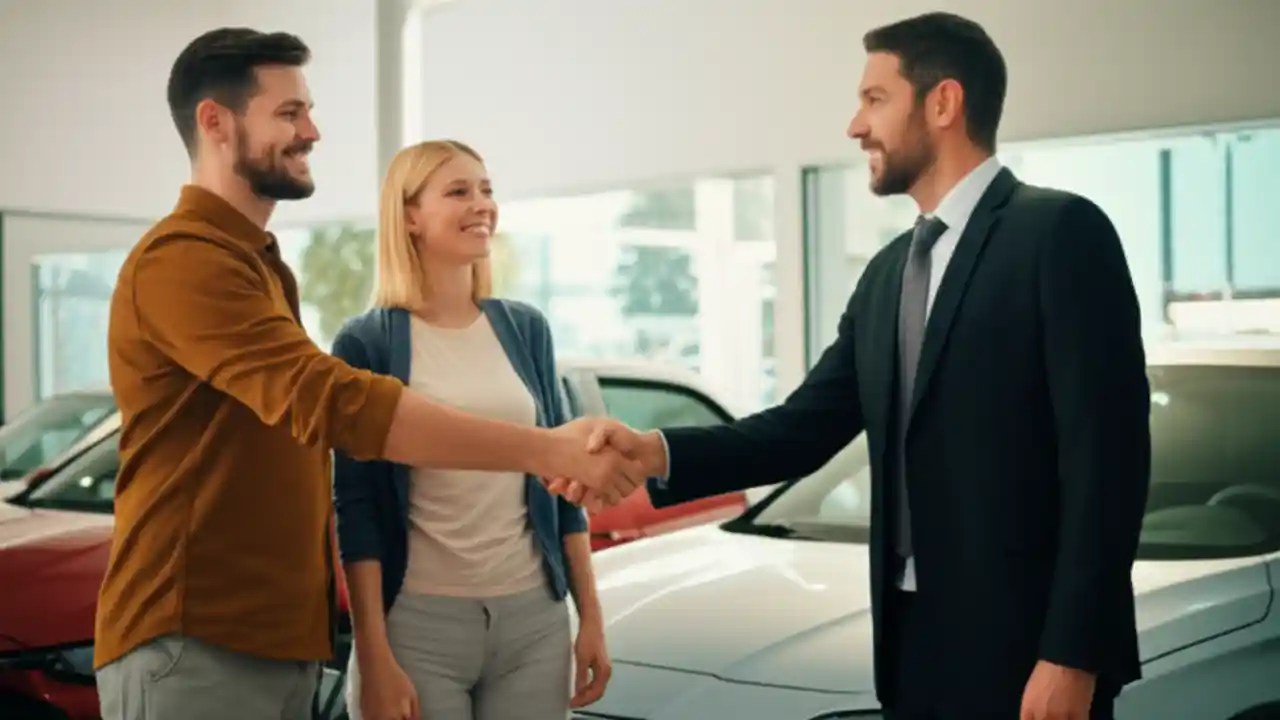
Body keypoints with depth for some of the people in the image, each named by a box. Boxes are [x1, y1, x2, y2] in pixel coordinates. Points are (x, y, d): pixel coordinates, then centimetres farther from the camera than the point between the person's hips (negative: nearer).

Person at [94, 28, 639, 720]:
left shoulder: (261, 264, 20)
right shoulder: (183, 259, -15)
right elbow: (332, 402, -27)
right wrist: (544, 449, -29)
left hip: (281, 640, 9)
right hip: (193, 644, -9)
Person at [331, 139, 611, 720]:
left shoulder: (525, 329, 8)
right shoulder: (367, 343, -4)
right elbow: (356, 508, -6)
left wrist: (590, 615, 7)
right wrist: (373, 655, -11)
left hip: (534, 618, 4)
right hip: (420, 622, -4)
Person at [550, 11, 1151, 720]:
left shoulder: (1060, 232, -9)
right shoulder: (888, 273, 15)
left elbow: (1106, 455, -15)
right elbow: (806, 427, 10)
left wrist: (1071, 657, -19)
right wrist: (656, 452, -5)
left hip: (1024, 644, -7)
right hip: (916, 639, 8)